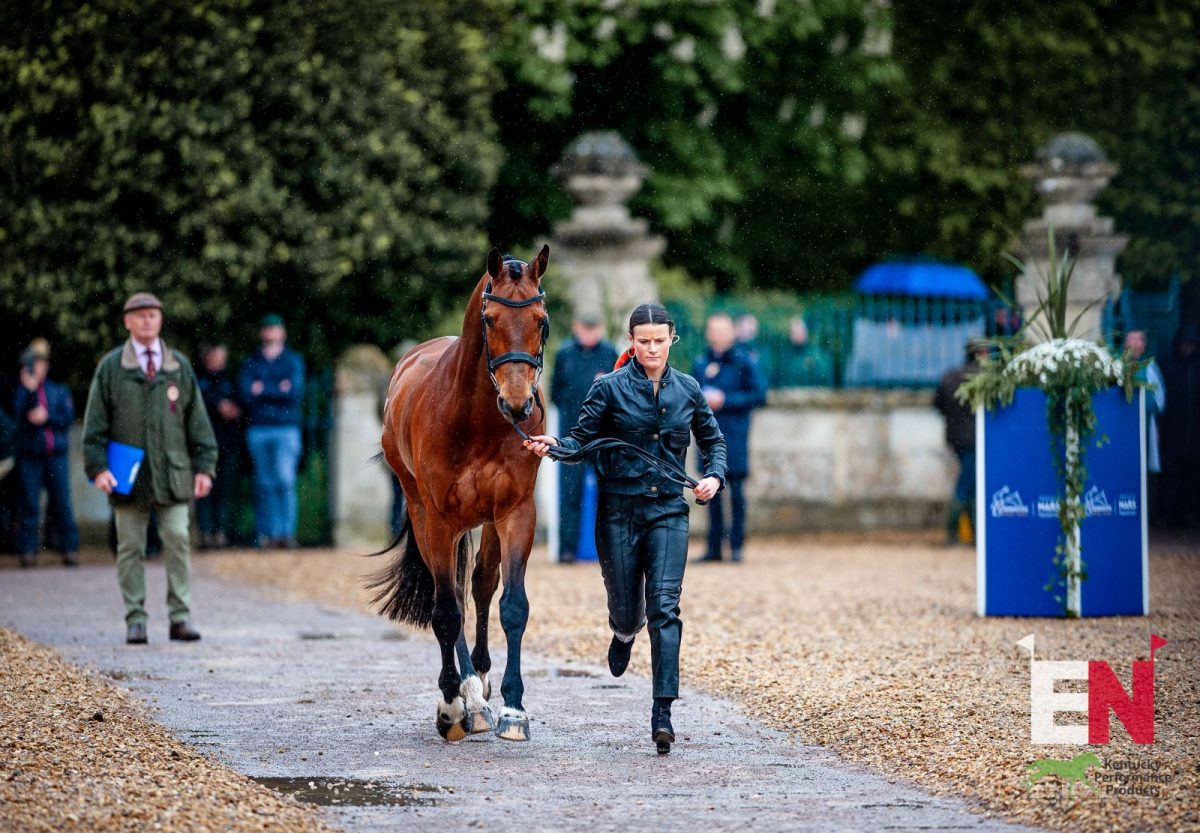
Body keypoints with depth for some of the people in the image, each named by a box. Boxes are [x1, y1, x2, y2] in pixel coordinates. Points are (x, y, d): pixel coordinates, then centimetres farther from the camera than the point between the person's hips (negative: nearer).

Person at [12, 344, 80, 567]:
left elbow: (68, 417, 4)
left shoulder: (59, 391, 12)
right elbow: (20, 413, -10)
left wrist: (46, 418, -9)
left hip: (56, 454, 1)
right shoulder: (21, 391, 7)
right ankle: (27, 550, 0)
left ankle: (70, 549, 1)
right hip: (29, 455, -1)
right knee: (29, 504, -3)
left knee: (62, 503, -1)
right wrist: (29, 389, -17)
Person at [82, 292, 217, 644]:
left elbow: (197, 420, 12)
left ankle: (180, 617, -3)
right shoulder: (110, 368, 5)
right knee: (130, 548, 2)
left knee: (178, 541, -7)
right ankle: (135, 620, 7)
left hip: (172, 472, 1)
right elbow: (95, 423, 4)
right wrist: (98, 467, -7)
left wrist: (204, 466, 5)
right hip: (128, 477, -1)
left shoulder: (180, 367, 10)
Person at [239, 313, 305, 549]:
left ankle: (287, 532, -14)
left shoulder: (293, 360, 10)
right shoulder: (251, 363, 14)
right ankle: (266, 533, 3)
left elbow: (295, 392, -4)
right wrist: (278, 391, -7)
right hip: (257, 429, 2)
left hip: (286, 426, -2)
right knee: (264, 483, 1)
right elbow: (246, 394, 0)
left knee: (285, 480, -13)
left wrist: (263, 390, -3)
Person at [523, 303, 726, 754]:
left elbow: (713, 440, 16)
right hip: (619, 510, -1)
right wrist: (553, 445, -26)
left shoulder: (688, 390, 6)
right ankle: (624, 634, 48)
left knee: (664, 607, -11)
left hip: (668, 511, 1)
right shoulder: (610, 388, -2)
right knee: (625, 607, 7)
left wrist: (714, 477, -2)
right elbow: (583, 440, -6)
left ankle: (662, 713, -14)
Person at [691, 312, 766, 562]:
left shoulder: (744, 361, -2)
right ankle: (714, 546, 11)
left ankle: (737, 545, 2)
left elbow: (759, 396, -5)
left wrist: (726, 401, -11)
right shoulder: (701, 363, 11)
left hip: (734, 436, -4)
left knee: (736, 492, -3)